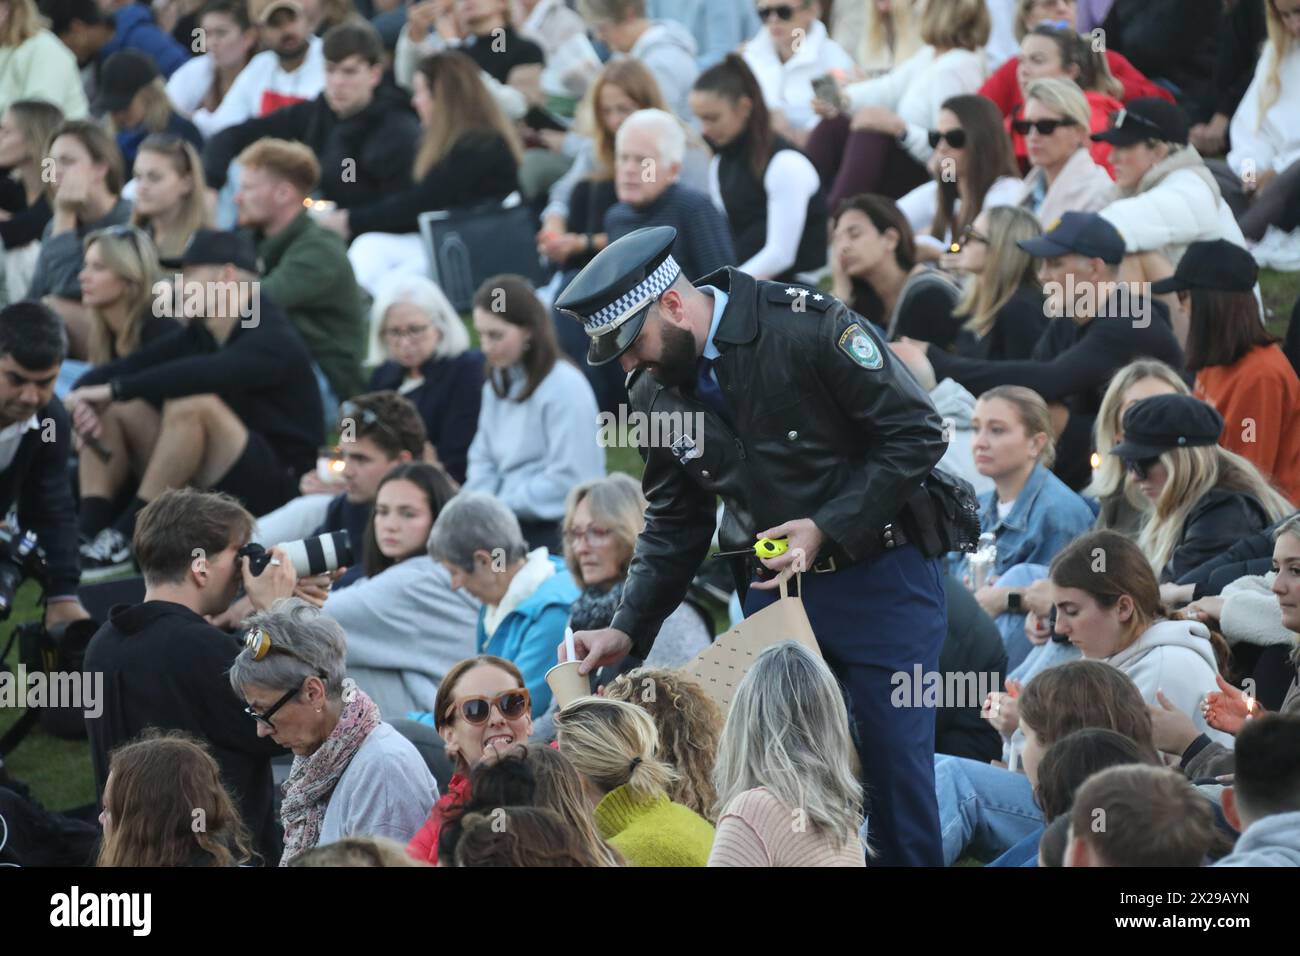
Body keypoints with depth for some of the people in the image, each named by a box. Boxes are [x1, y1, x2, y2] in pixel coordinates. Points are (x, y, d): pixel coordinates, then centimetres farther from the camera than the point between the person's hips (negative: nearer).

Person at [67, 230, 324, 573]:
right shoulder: (199, 335, 10)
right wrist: (87, 397, -20)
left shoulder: (271, 340, -14)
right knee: (111, 411, 1)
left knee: (191, 404, -31)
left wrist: (115, 389, -34)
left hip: (271, 489, -8)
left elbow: (204, 374, -33)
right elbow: (123, 369, 3)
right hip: (201, 487, 8)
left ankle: (126, 535, -26)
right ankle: (90, 528, -19)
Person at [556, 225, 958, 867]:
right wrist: (627, 629, 1)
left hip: (879, 573, -5)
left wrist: (826, 528, -20)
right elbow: (674, 524, 13)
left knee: (896, 760, -5)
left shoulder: (809, 329, -17)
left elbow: (917, 435, -14)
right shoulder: (655, 394, 3)